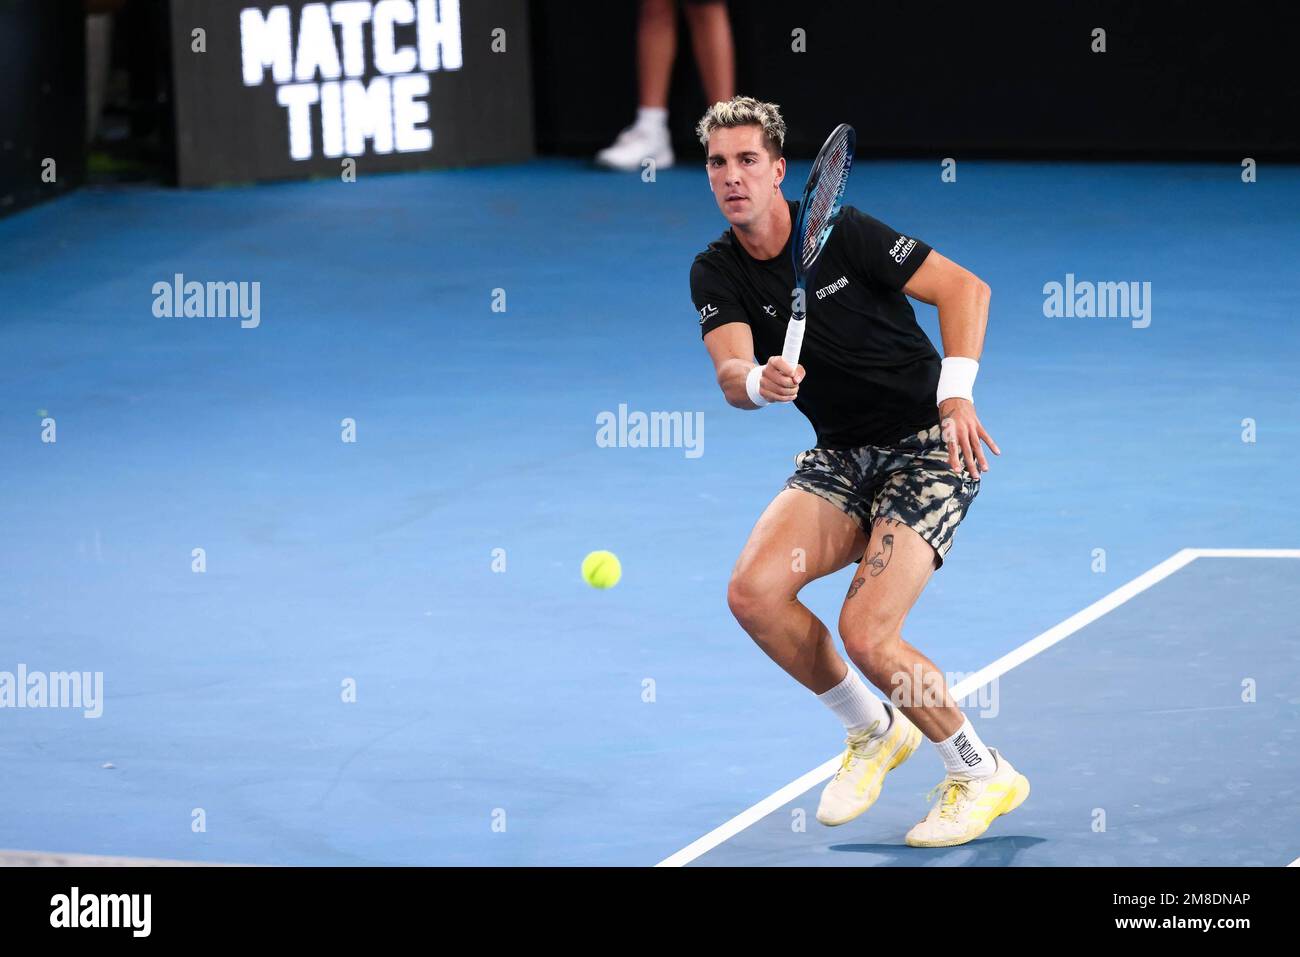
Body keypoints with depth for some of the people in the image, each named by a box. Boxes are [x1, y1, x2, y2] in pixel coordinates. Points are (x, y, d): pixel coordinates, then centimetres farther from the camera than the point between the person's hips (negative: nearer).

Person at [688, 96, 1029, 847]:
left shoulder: (841, 232, -15)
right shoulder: (717, 272, -2)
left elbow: (966, 287, -14)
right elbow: (732, 375, -17)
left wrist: (957, 392, -26)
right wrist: (760, 383, -41)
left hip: (929, 445, -5)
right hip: (841, 456, 5)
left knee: (867, 634, -19)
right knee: (754, 591, -16)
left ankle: (983, 774, 4)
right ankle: (872, 731, 8)